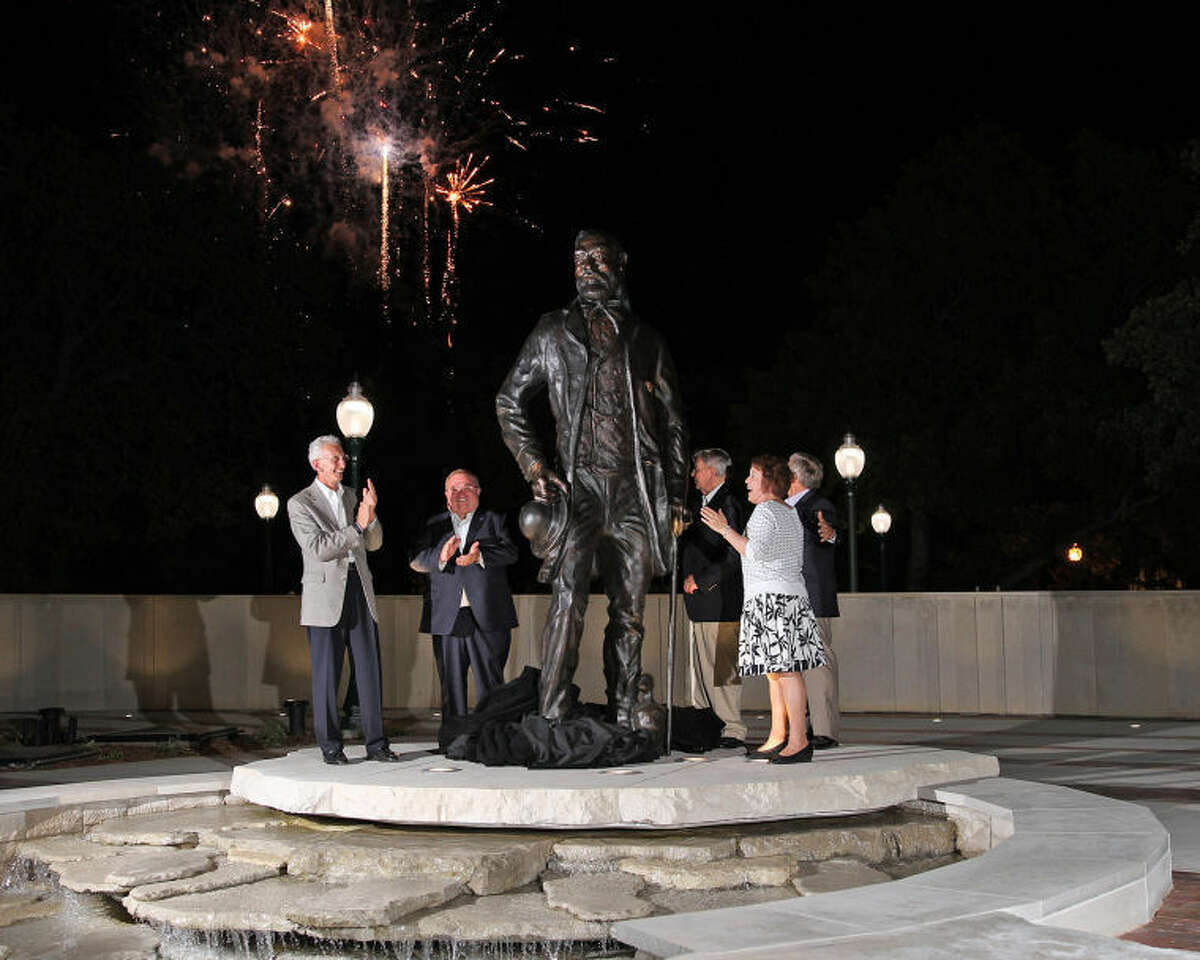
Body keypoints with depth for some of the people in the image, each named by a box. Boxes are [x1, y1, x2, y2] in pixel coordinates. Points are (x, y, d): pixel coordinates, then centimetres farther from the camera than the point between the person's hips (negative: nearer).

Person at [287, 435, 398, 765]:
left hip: (359, 589, 5)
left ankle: (376, 743, 9)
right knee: (326, 673, -1)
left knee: (370, 669, 3)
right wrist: (357, 527, -13)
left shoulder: (350, 496, 15)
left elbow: (375, 543, 15)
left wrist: (371, 517, -4)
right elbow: (319, 549, -13)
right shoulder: (300, 504, -3)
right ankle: (330, 746, 8)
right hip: (325, 595, -5)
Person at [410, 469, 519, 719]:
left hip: (488, 618, -2)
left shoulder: (494, 521, 13)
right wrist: (440, 556, -16)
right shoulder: (435, 525, 17)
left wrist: (480, 555, -19)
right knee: (451, 686, 4)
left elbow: (510, 552, -2)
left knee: (490, 684, -2)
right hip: (447, 619, 2)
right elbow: (416, 561, 5)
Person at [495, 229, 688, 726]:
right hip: (580, 484, -2)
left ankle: (622, 719, 10)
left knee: (629, 610, 4)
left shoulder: (646, 340, 16)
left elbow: (673, 423, 17)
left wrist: (676, 496, 8)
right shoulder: (553, 331, 12)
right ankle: (552, 719, -15)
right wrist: (535, 467, 3)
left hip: (639, 490, 2)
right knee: (568, 600, -15)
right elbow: (509, 401, 15)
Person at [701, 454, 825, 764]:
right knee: (776, 670, 11)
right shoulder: (790, 514, 20)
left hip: (773, 598, -10)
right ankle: (778, 738, 14)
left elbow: (755, 552, -20)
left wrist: (726, 530, -13)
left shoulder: (765, 510, -9)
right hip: (792, 595, 10)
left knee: (785, 668, -12)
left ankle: (798, 740, -14)